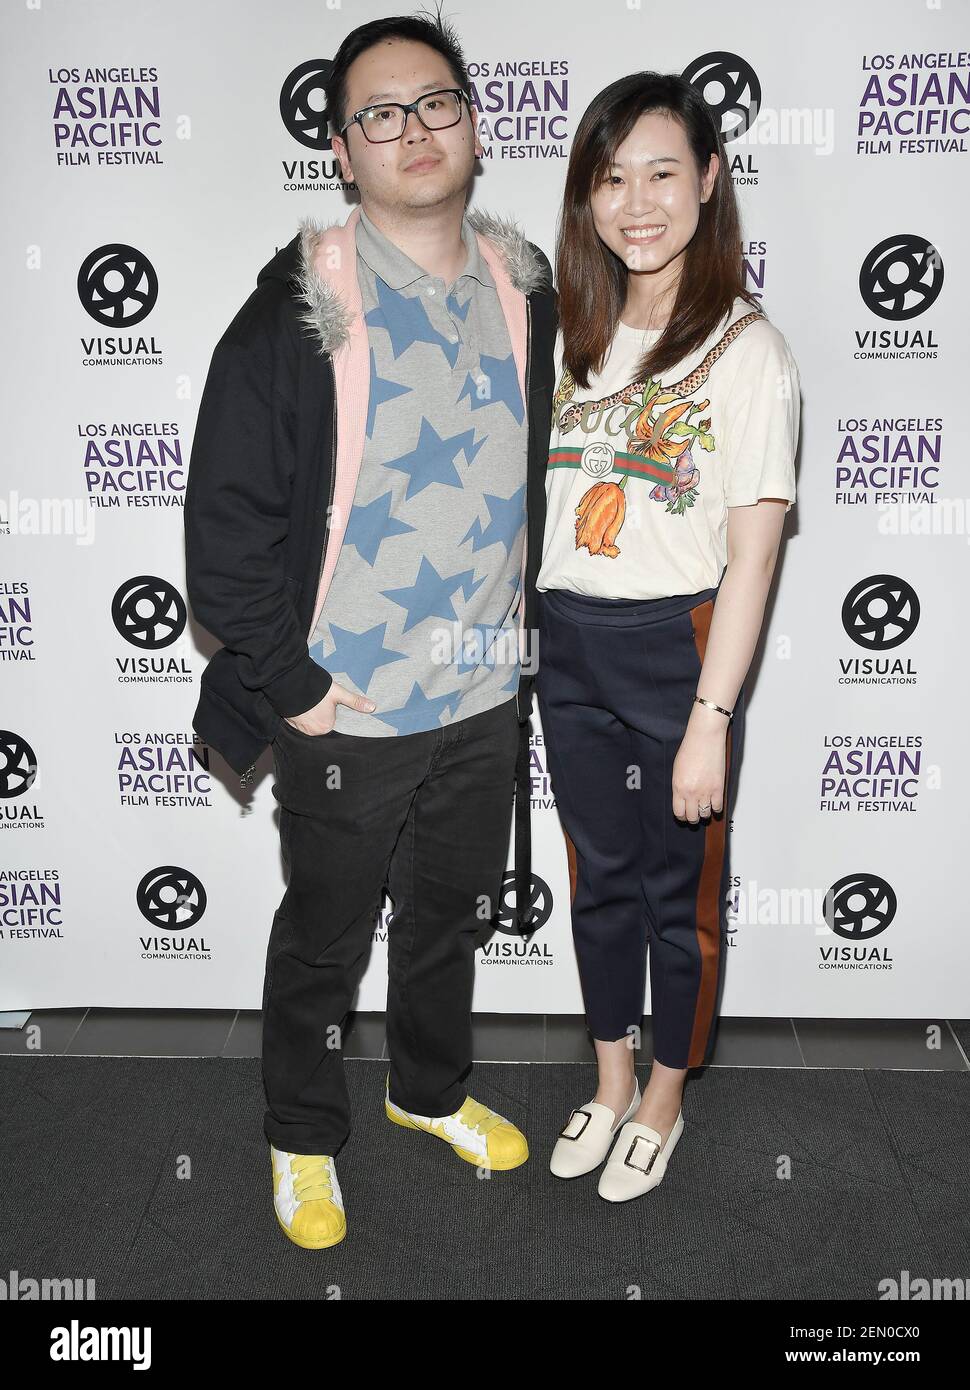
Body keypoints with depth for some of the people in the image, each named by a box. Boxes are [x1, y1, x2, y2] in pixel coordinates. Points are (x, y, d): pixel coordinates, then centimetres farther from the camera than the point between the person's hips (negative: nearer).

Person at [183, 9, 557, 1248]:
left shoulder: (524, 291, 3)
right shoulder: (300, 309, -13)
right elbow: (225, 516, -13)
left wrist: (524, 618, 11)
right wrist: (283, 682, -14)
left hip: (488, 695, 5)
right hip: (346, 713, -4)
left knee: (454, 914, 22)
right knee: (325, 937, 13)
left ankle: (430, 1088, 48)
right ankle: (303, 1137, 39)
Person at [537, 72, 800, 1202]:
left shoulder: (745, 348, -10)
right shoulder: (575, 335, 8)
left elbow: (752, 553, -14)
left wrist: (711, 719, -18)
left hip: (677, 644, -5)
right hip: (568, 646, 5)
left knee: (681, 891, 11)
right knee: (598, 877, 17)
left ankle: (665, 1099, 34)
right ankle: (611, 1081, 38)